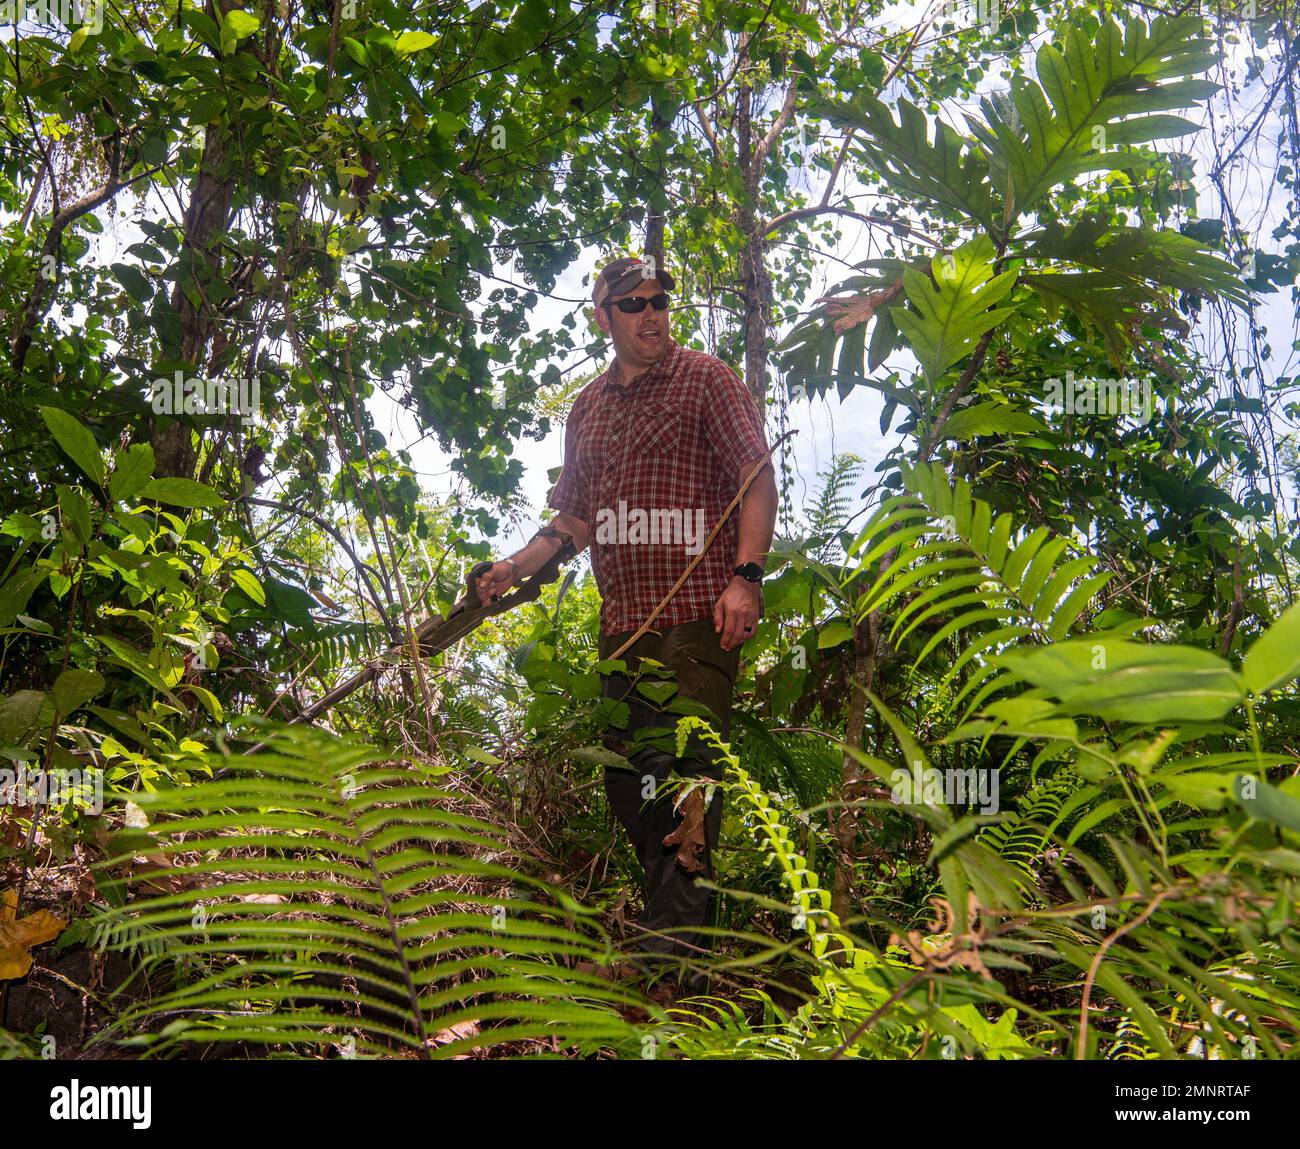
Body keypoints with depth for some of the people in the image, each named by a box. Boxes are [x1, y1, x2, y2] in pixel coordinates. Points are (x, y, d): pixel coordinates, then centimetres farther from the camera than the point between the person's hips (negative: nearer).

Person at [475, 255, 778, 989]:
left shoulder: (706, 380, 2)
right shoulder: (588, 408, 20)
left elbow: (758, 477, -6)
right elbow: (577, 518, 25)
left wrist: (746, 576, -17)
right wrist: (516, 568, 11)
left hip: (699, 612, -6)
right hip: (623, 619, 7)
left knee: (686, 765, -10)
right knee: (626, 771, 9)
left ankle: (676, 930, -5)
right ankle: (660, 904, 23)